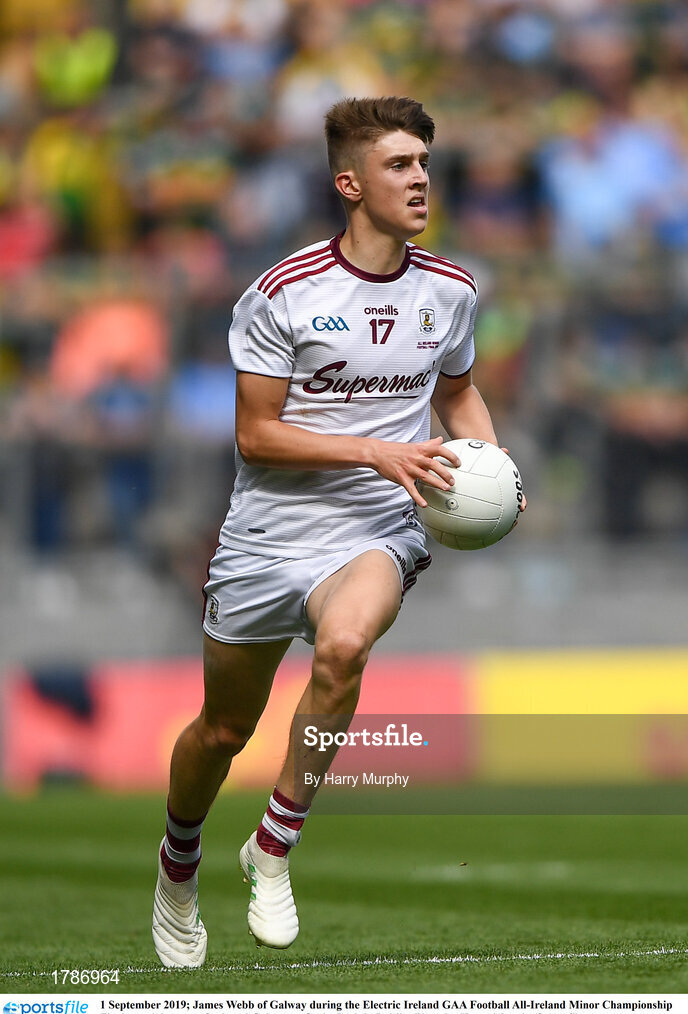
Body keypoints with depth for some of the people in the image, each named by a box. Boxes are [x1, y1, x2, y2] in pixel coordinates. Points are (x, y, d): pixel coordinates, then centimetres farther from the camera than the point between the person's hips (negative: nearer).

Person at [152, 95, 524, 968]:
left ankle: (274, 847, -15)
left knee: (343, 645, -32)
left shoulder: (449, 290, 3)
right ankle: (178, 865, 41)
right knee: (223, 730, 9)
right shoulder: (283, 294, -11)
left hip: (376, 532, 1)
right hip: (269, 532, -1)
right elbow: (255, 434, -11)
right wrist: (378, 451, -20)